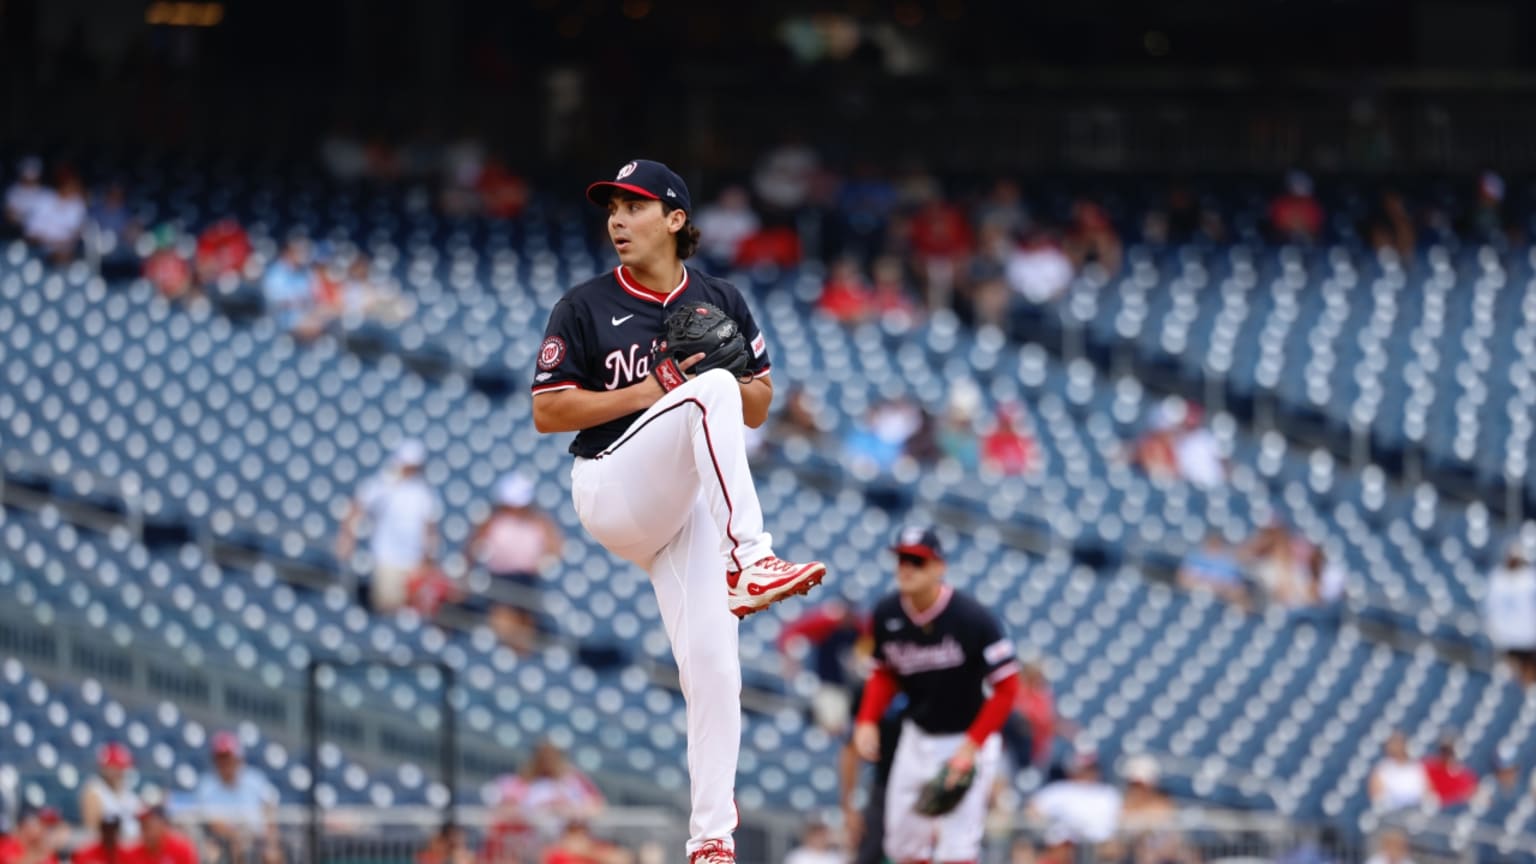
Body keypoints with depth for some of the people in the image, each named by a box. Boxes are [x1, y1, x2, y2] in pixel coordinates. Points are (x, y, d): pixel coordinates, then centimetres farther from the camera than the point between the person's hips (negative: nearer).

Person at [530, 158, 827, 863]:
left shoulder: (720, 303, 10)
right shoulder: (585, 308, 1)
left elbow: (757, 407, 14)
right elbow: (547, 412, -4)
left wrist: (711, 376, -8)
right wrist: (654, 389, -13)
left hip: (690, 504, 4)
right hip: (610, 490, -4)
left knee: (712, 669, -8)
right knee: (708, 389, -30)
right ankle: (751, 563, -39)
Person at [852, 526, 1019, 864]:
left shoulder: (972, 618, -23)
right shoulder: (886, 614, -7)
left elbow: (1006, 687, -17)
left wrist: (972, 746, -21)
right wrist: (867, 720, -6)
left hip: (967, 738, -6)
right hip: (917, 738, 6)